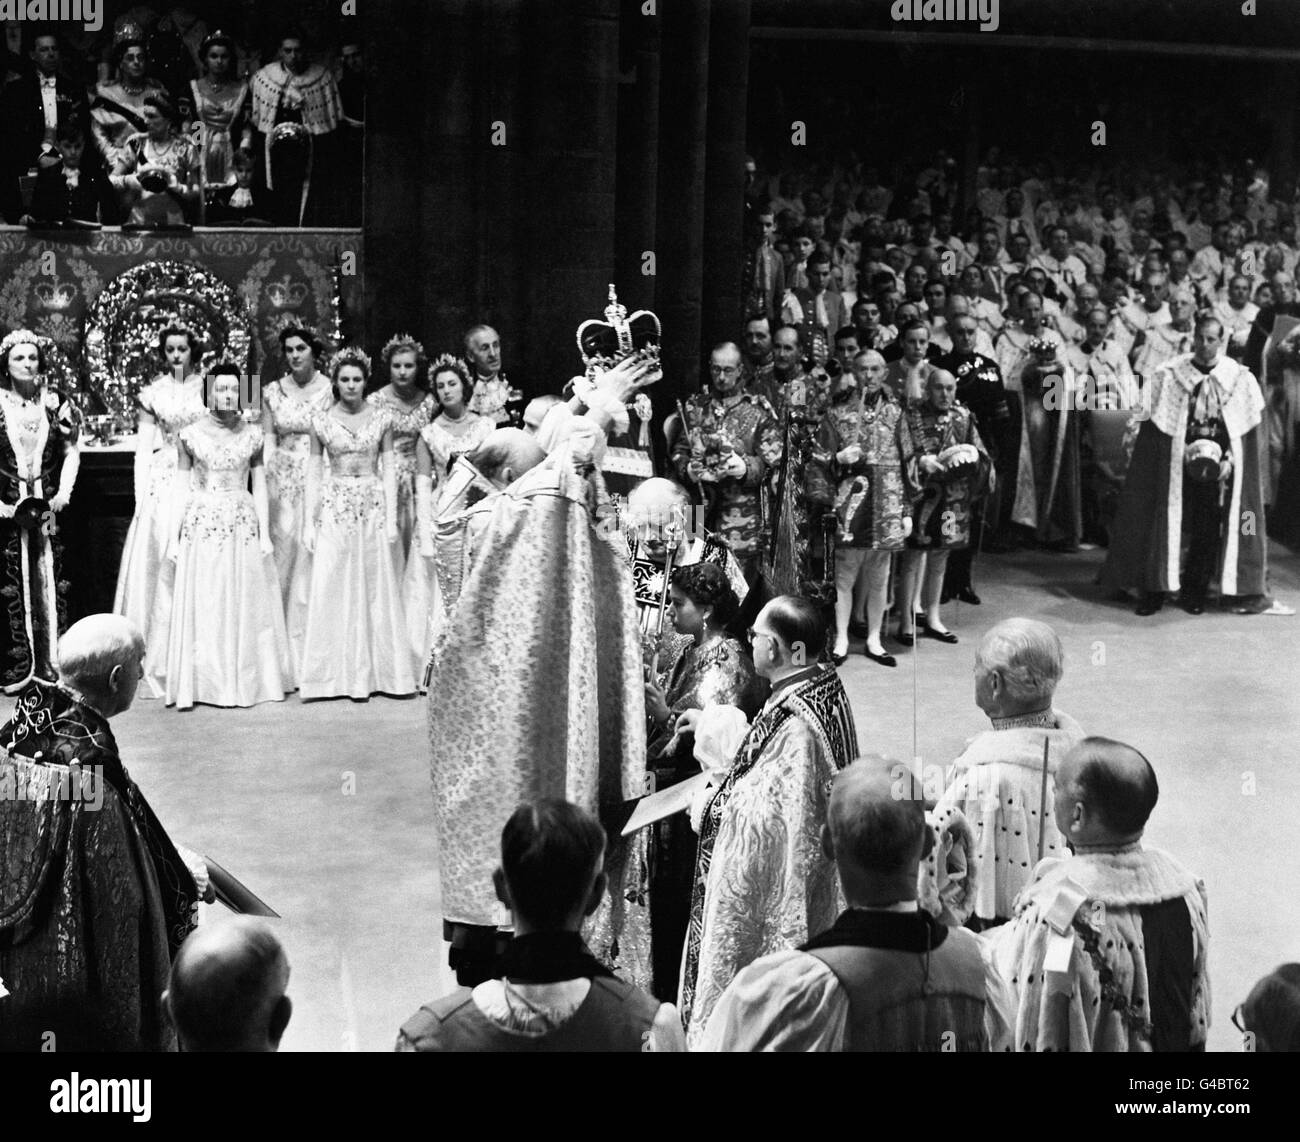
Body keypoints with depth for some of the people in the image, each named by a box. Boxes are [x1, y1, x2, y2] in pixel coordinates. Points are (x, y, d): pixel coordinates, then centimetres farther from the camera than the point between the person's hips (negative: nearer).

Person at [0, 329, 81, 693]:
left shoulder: (56, 403, 3)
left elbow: (72, 451, 6)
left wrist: (64, 491, -4)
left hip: (48, 505, 1)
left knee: (50, 578, 3)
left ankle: (52, 662, 9)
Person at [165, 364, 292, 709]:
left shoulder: (252, 435, 5)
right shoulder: (192, 435, 3)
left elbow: (259, 487, 6)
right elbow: (182, 487, 5)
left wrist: (265, 534, 0)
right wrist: (175, 537, 1)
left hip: (243, 525, 1)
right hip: (202, 524, -1)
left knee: (246, 605, 3)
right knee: (201, 606, 0)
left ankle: (246, 682, 12)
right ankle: (202, 684, 5)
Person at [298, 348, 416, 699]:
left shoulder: (381, 419, 3)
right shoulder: (322, 421, 2)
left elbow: (388, 469, 3)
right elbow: (314, 472, 4)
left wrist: (391, 519, -3)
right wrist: (309, 522, -1)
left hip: (373, 506, 0)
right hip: (334, 508, 0)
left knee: (376, 588, 3)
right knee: (330, 589, -1)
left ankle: (375, 672, 12)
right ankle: (334, 673, 6)